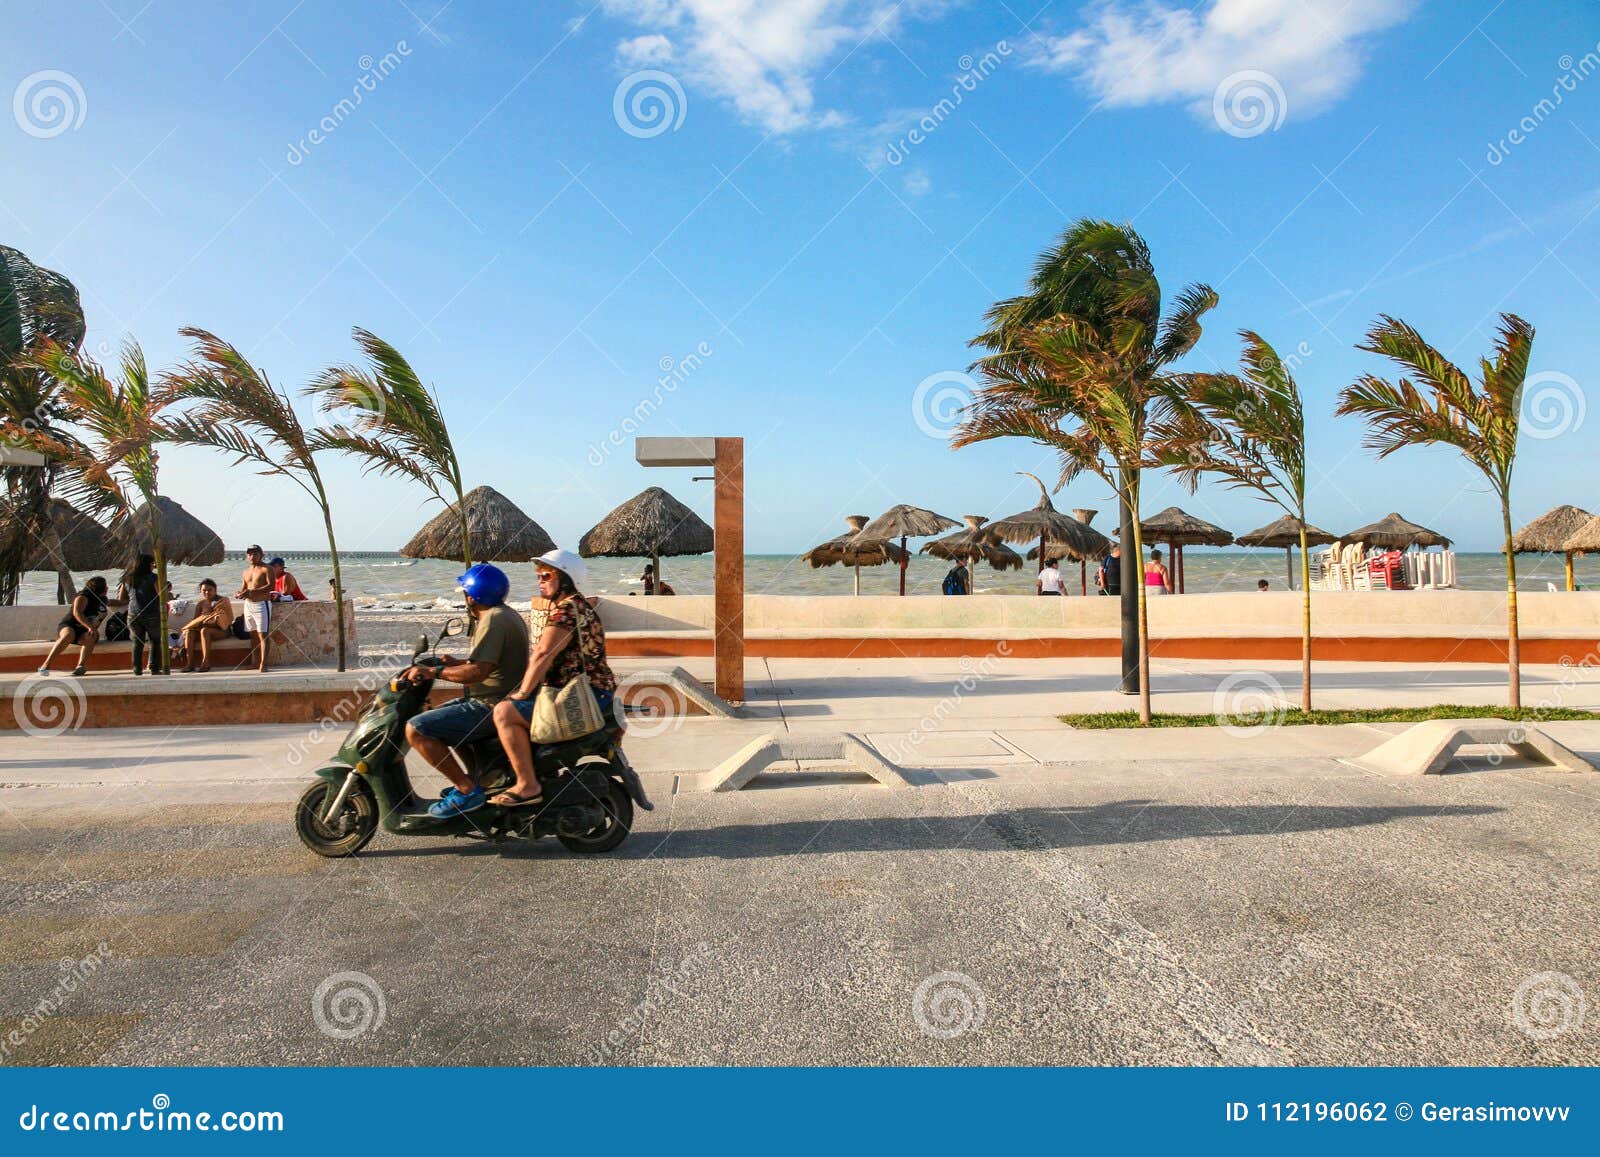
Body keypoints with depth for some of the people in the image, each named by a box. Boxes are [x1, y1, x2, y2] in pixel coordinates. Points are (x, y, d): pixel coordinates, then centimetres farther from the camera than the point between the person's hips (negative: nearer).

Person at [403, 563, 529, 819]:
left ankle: (467, 791, -13)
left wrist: (432, 672, -18)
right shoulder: (507, 614, 16)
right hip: (500, 700, 11)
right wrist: (457, 662, 16)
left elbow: (477, 671, -26)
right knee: (435, 715, 28)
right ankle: (467, 779, 26)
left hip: (491, 707, -11)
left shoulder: (492, 620, -17)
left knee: (416, 730, -15)